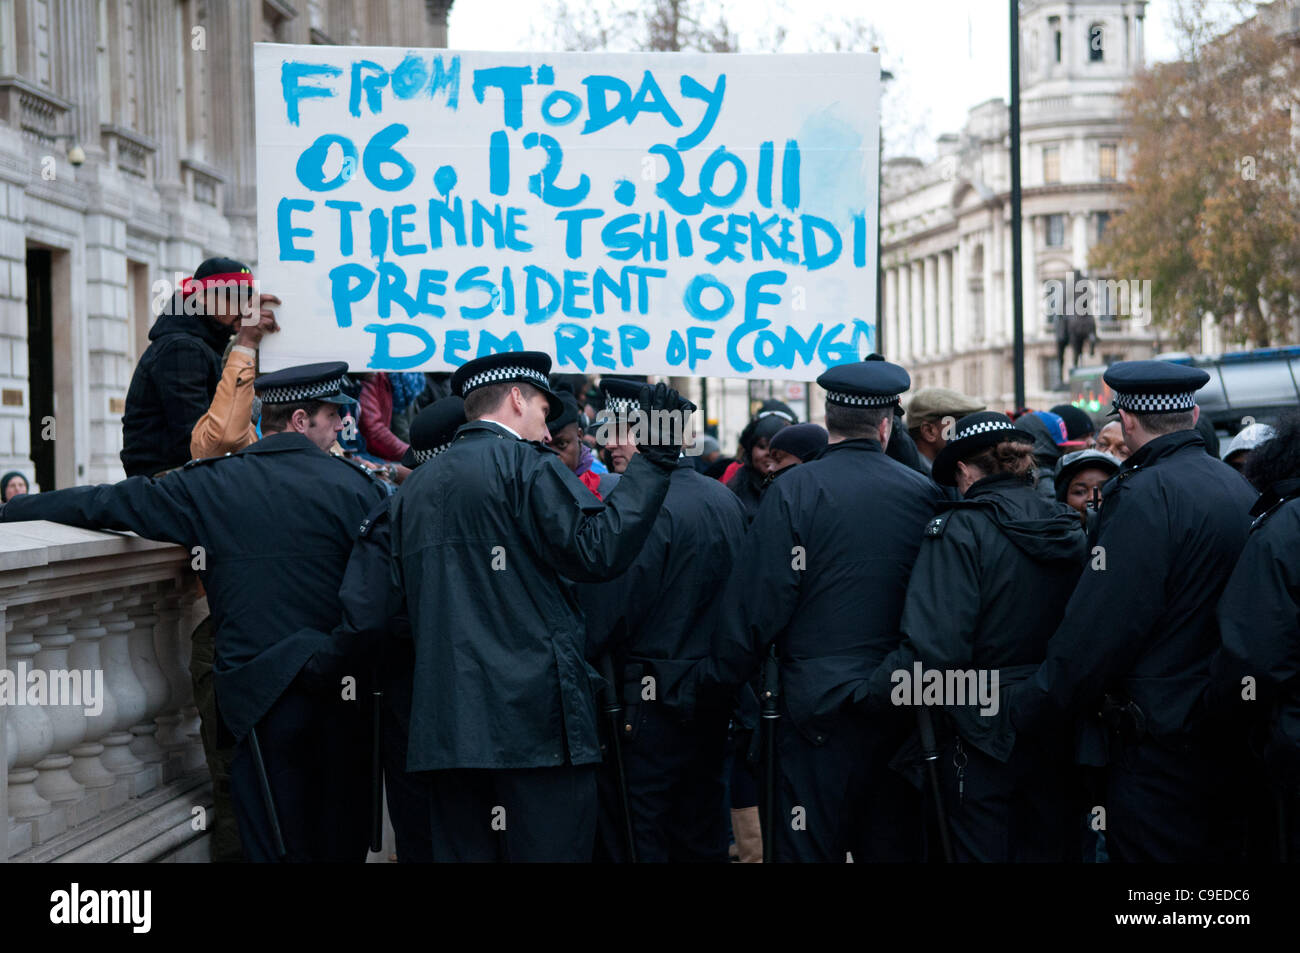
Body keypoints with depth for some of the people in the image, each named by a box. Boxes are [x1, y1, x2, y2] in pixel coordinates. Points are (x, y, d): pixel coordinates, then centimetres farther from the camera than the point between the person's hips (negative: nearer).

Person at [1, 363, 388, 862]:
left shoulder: (209, 487, 0)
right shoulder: (356, 485, -3)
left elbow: (105, 502, 5)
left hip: (262, 686, 0)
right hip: (347, 685, 0)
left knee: (280, 842, 7)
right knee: (343, 834, 14)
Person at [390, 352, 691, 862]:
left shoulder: (414, 487, 17)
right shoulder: (527, 466, -5)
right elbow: (599, 551, -14)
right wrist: (653, 460, -8)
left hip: (445, 721, 7)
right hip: (535, 715, -7)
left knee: (463, 850, 9)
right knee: (551, 850, -3)